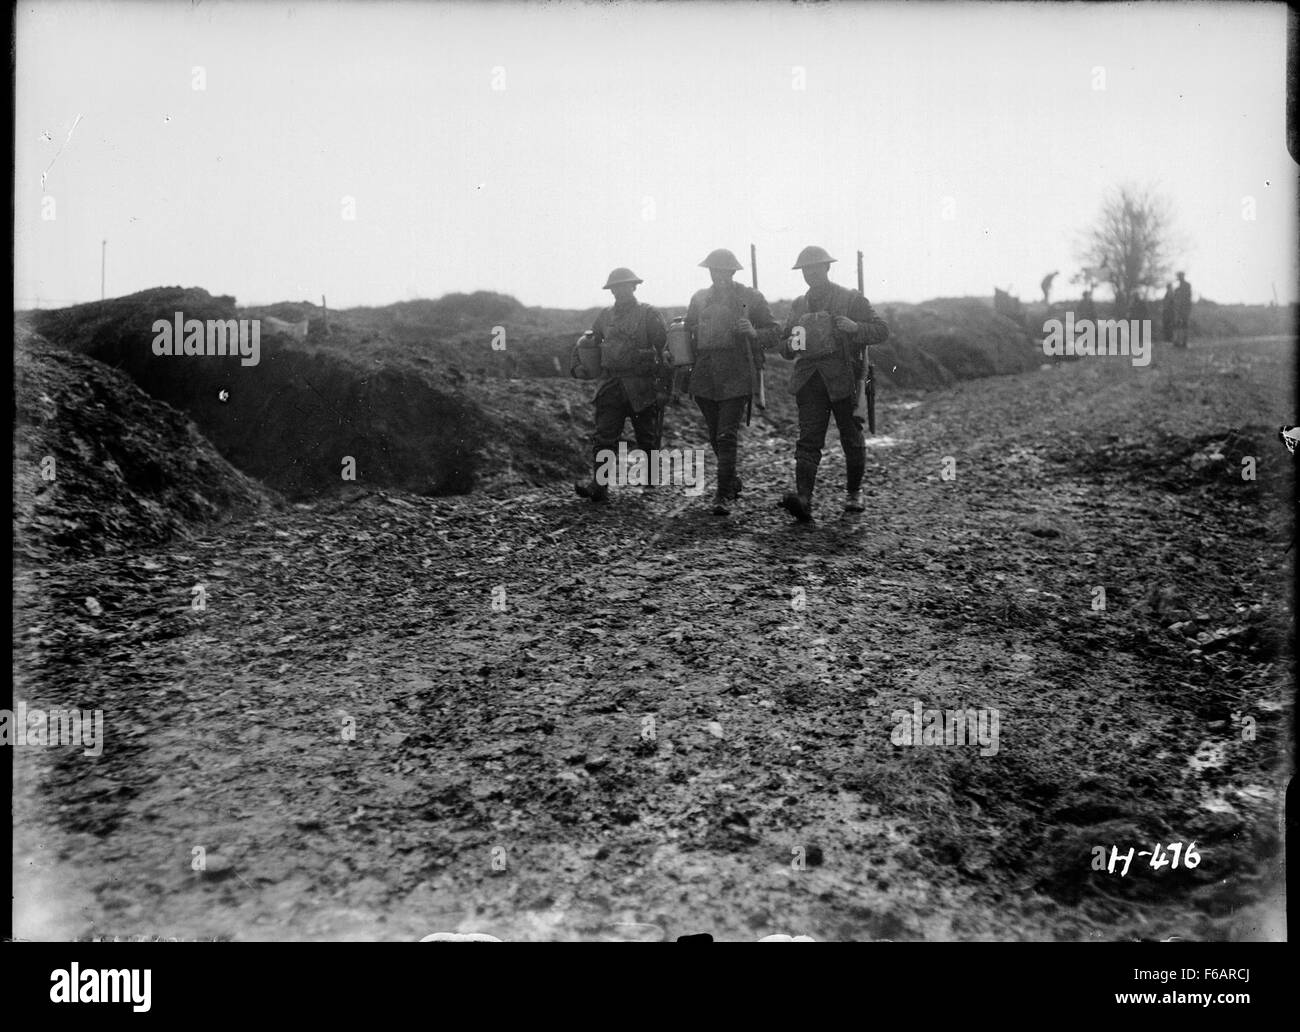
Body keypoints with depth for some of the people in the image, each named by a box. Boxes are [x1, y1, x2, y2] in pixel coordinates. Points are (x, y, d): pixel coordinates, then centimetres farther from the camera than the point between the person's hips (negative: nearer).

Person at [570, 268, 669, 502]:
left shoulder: (649, 315, -1)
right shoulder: (605, 317, 14)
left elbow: (664, 345, -5)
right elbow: (585, 343, 26)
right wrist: (577, 365, 8)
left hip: (642, 386, -3)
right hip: (610, 386, 3)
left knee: (647, 437, 8)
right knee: (603, 436, -8)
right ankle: (598, 486, -12)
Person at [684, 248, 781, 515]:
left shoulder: (751, 298, 1)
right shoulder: (699, 299, 12)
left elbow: (775, 333, 2)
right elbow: (687, 331, 23)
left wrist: (753, 333, -18)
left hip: (736, 378, -4)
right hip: (704, 377, 5)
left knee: (727, 436, -12)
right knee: (715, 436, 11)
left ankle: (724, 495, -9)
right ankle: (732, 483, 31)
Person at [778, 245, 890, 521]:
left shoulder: (851, 299, 2)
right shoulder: (799, 305, 15)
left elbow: (882, 331, 0)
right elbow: (784, 345, 22)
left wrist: (855, 328, -19)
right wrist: (792, 345, -2)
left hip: (844, 378, -2)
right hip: (809, 380, 3)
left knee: (851, 439, 8)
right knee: (808, 439, -10)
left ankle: (854, 493, 26)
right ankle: (803, 498, -20)